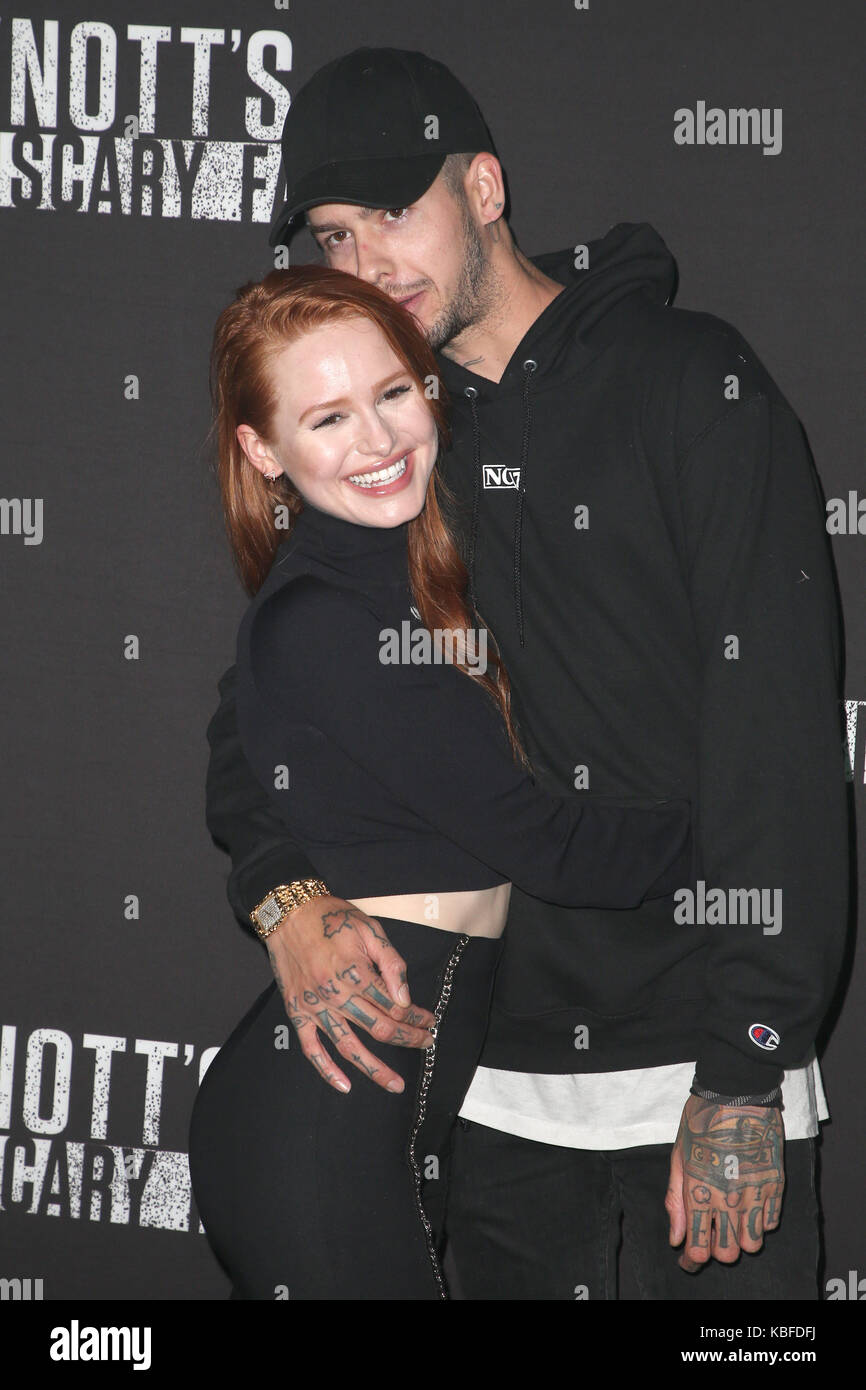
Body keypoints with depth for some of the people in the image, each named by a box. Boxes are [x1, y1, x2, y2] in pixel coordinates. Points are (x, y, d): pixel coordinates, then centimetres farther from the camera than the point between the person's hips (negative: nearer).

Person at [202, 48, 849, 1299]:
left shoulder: (692, 383, -5)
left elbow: (778, 737, -11)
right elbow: (261, 705, 13)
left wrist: (744, 1071, -18)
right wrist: (285, 892, -11)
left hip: (703, 1055, -4)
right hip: (494, 1072, 5)